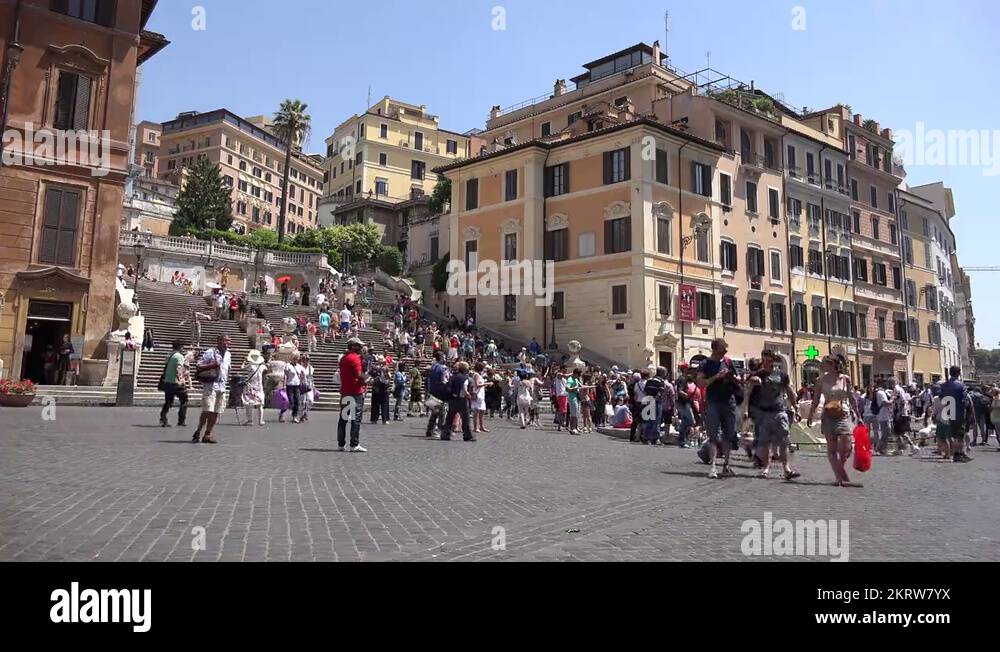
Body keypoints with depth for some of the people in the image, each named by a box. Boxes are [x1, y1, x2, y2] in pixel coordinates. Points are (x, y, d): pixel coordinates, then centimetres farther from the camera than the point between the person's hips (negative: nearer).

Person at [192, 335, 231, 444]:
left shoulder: (228, 355, 16)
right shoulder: (210, 353, -5)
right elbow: (199, 367, -7)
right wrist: (212, 365, -18)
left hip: (222, 386, 6)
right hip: (210, 385, -6)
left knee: (216, 412, 5)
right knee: (207, 410, -13)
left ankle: (207, 434, 12)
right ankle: (198, 432, 2)